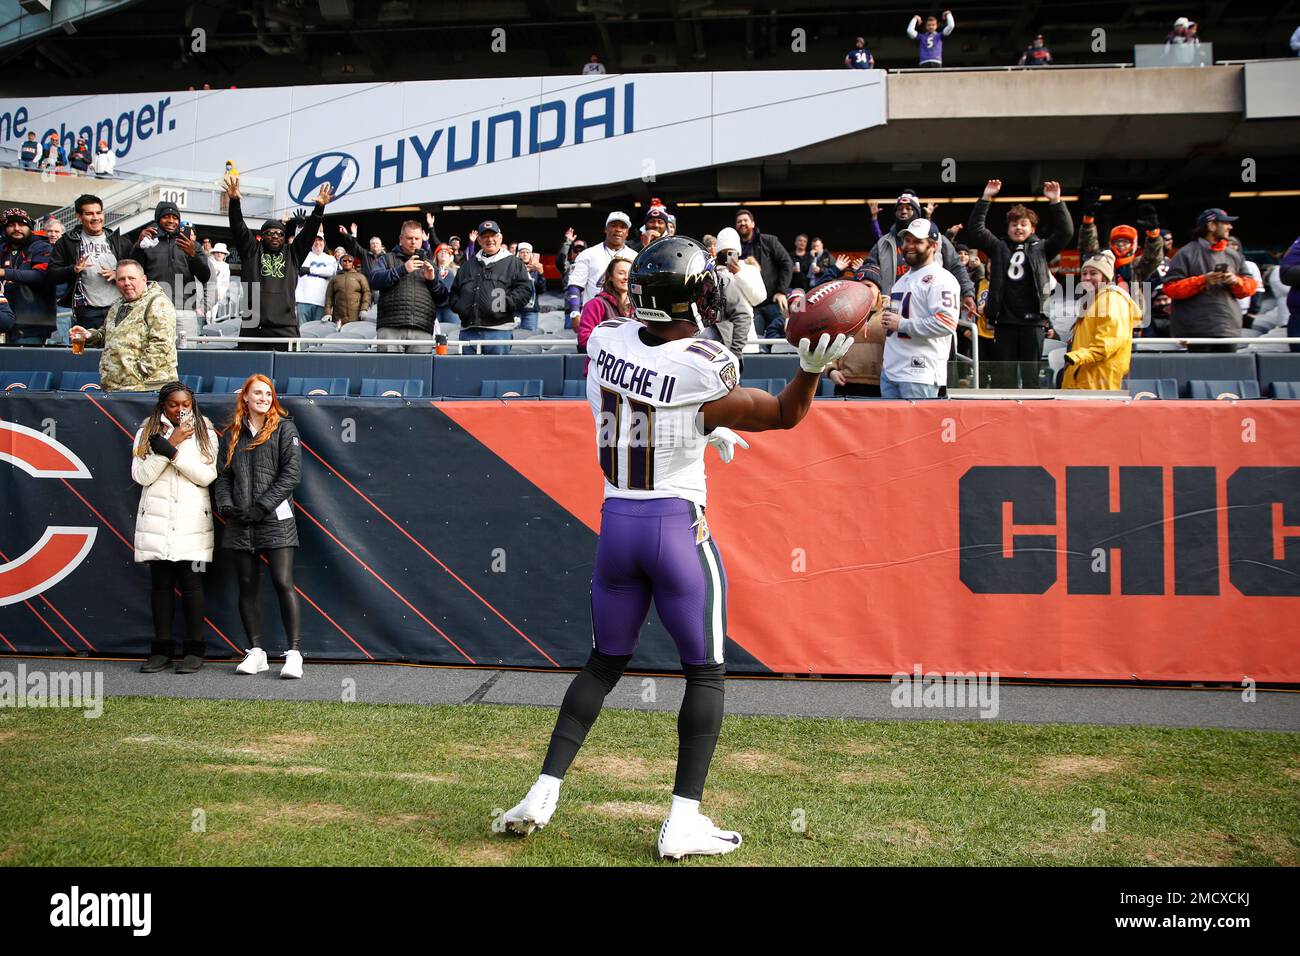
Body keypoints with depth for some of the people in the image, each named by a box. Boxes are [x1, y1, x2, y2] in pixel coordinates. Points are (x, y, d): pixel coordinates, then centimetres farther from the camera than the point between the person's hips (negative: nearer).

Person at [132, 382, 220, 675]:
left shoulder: (205, 434, 6)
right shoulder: (147, 433, 8)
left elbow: (207, 476, -6)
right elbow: (141, 475, -4)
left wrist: (171, 451, -14)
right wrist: (172, 442, -9)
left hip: (192, 521, -1)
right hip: (156, 521, 1)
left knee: (191, 584, -3)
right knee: (161, 584, 4)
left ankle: (194, 650, 2)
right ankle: (161, 649, 10)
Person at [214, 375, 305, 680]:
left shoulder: (284, 428, 4)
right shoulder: (233, 434, 16)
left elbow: (292, 473, -5)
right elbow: (223, 474, 14)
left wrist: (262, 506, -12)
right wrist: (225, 504, -5)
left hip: (275, 520, -4)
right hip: (240, 523, 4)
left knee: (283, 584, -10)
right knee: (248, 586, 7)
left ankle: (294, 653, -7)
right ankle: (255, 652, 16)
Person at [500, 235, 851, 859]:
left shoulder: (604, 344, 0)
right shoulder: (705, 372, -15)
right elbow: (784, 415, -5)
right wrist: (813, 366, -21)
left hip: (615, 524, 5)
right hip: (679, 527, -5)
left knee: (604, 663, 19)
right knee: (706, 673, 8)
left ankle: (543, 793, 13)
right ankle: (683, 822, 5)